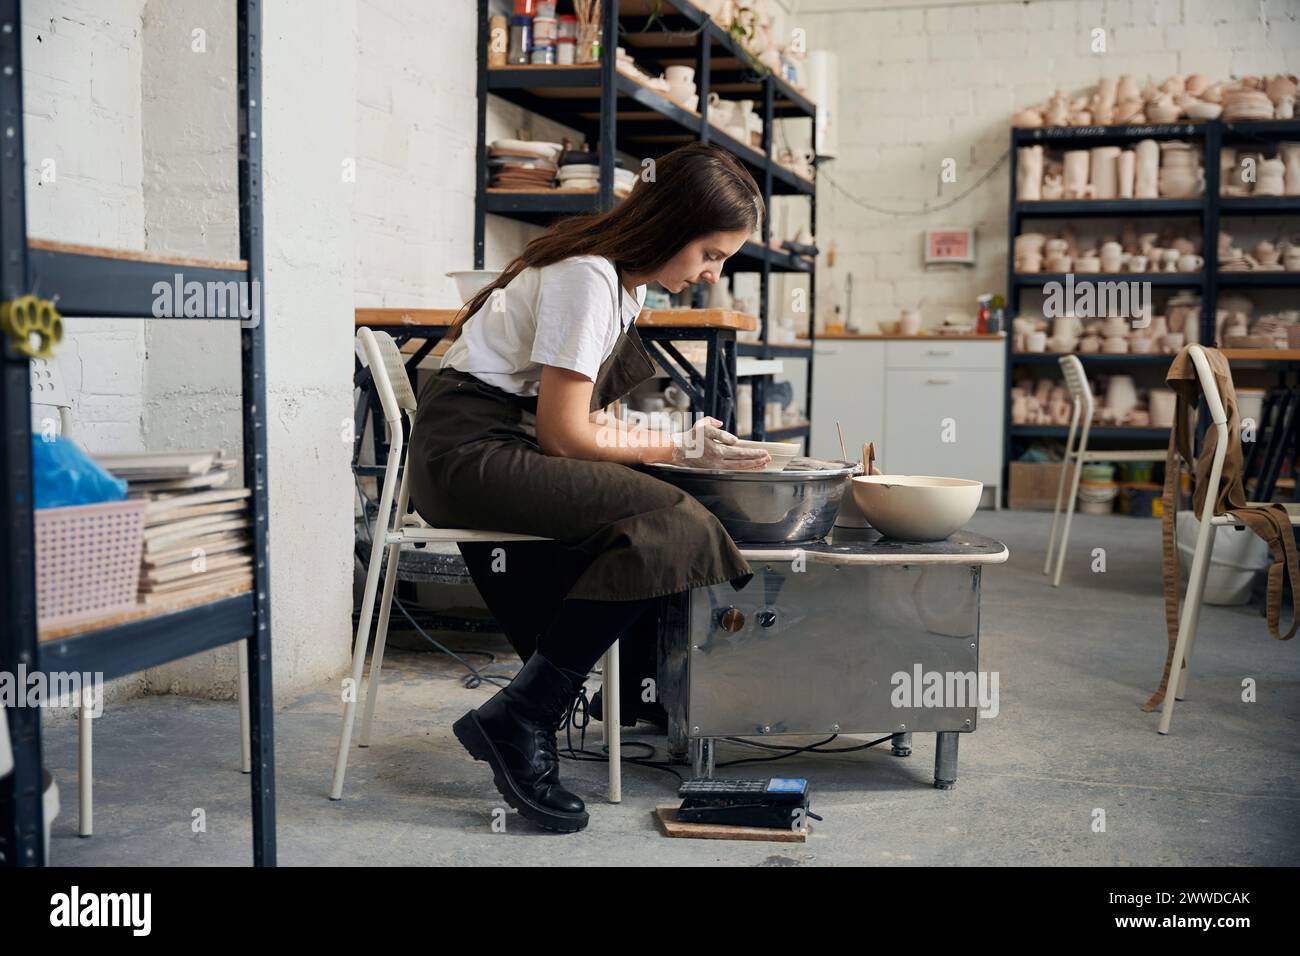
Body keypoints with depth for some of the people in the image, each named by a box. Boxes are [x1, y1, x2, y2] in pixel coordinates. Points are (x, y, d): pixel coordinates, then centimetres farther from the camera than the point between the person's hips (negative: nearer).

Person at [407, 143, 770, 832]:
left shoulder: (627, 274, 14)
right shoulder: (587, 278, -16)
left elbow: (578, 415, 16)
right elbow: (564, 434, -17)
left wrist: (693, 438, 1)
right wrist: (682, 449, -6)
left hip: (514, 445, 10)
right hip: (468, 449, -10)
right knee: (663, 522, -25)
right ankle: (515, 723, -19)